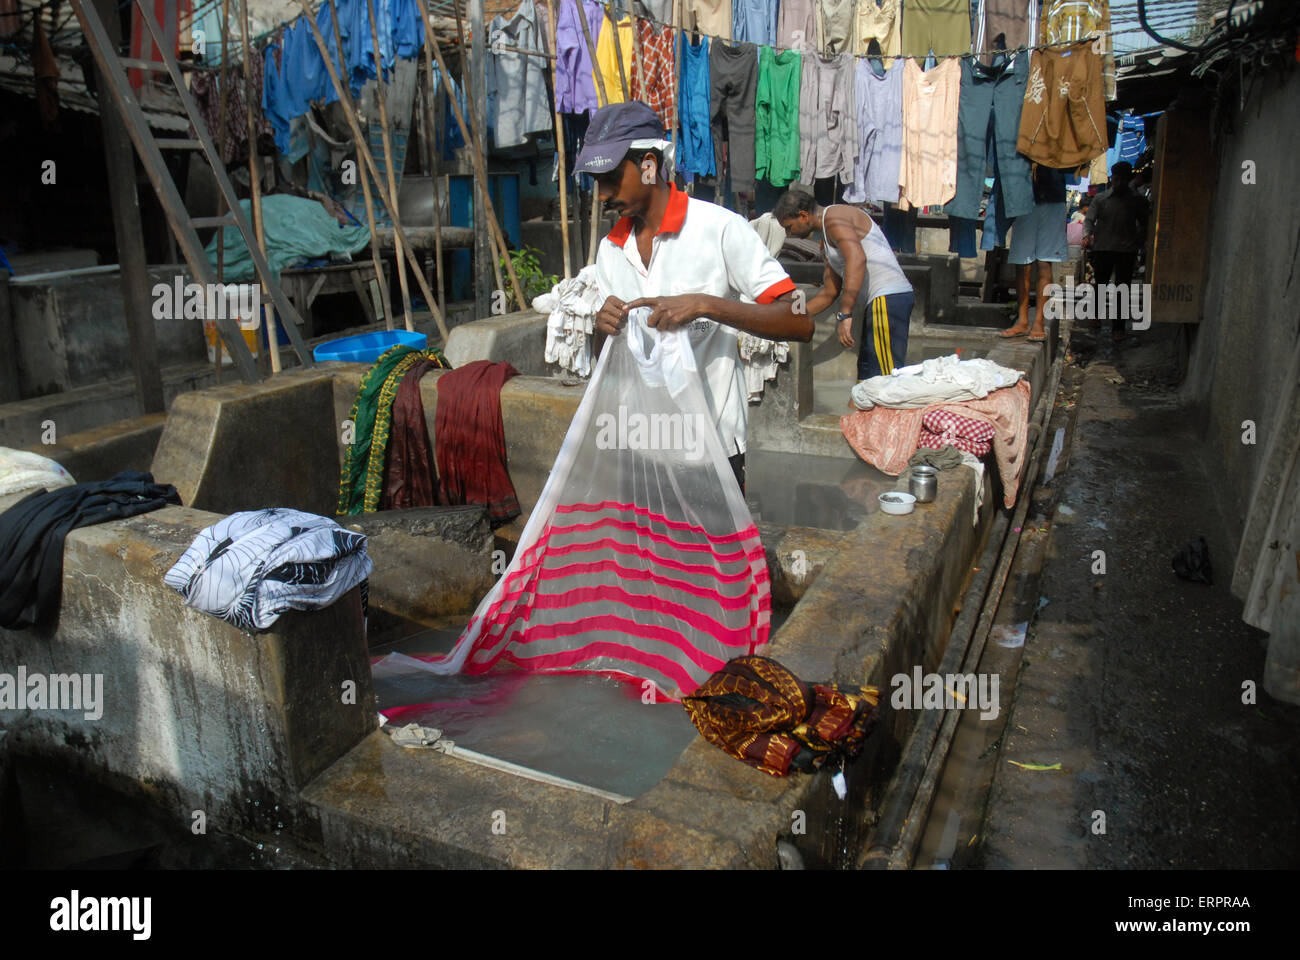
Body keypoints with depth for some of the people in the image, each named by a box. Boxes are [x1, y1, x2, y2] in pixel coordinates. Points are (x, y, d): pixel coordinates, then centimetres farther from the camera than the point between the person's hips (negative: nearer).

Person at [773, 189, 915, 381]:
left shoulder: (834, 218, -8)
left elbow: (857, 259, -26)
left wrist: (844, 315, -30)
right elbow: (830, 291, 29)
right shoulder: (827, 238, 24)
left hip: (888, 298, -11)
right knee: (867, 379, 11)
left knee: (885, 377, -14)